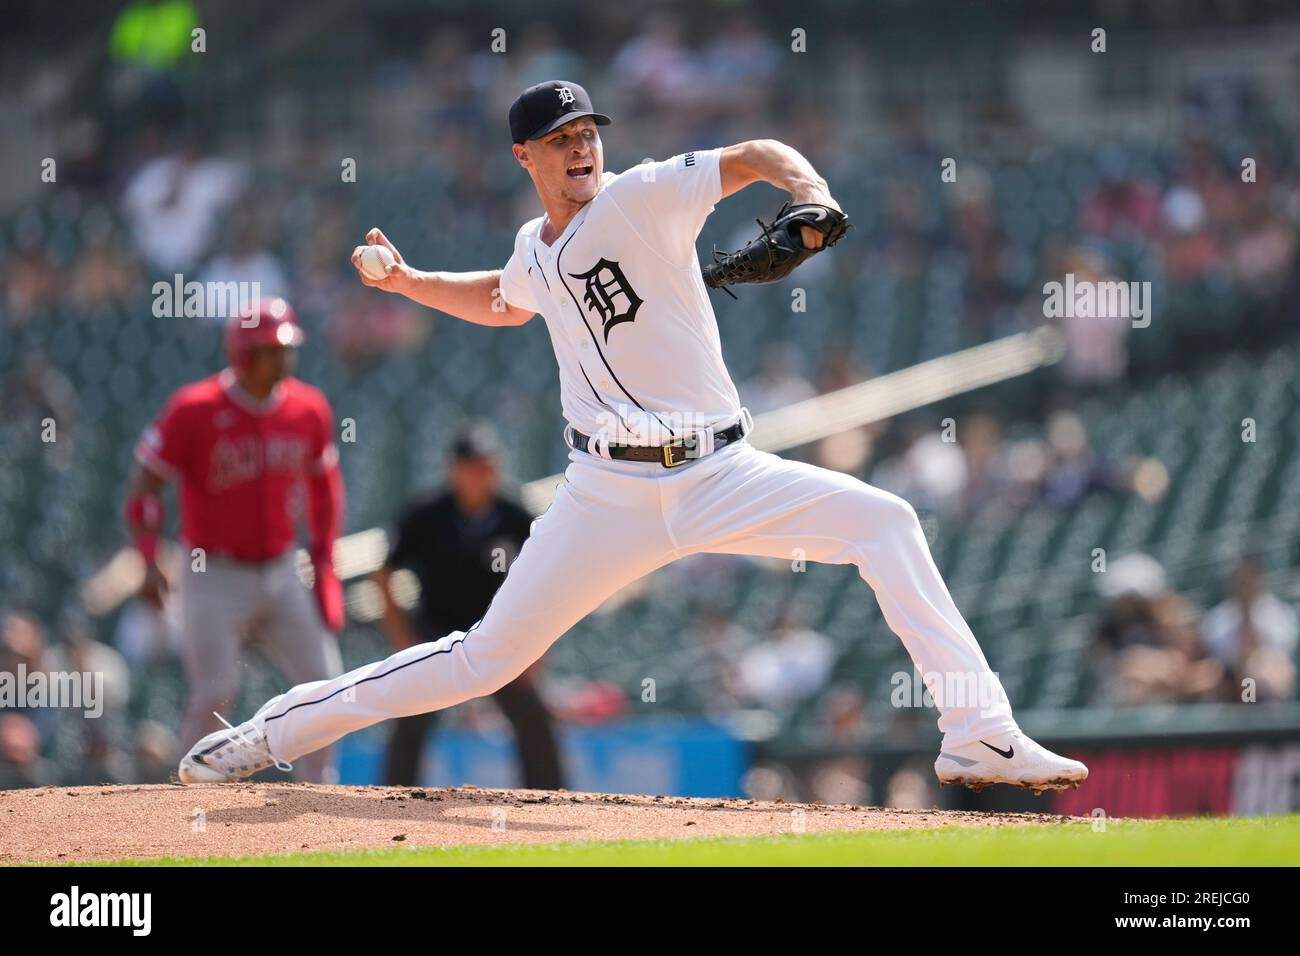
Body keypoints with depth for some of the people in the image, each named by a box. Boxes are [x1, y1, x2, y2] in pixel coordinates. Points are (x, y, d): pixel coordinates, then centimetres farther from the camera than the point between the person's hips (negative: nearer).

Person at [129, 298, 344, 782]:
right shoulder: (194, 410, -14)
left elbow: (324, 484, 17)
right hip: (215, 575, -5)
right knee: (215, 691, -11)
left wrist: (324, 561, 11)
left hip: (281, 575, 5)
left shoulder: (310, 410, 1)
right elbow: (146, 485, -11)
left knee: (324, 683, -3)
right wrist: (150, 564, -22)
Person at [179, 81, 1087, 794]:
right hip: (610, 495, 2)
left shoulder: (639, 198, -6)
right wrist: (407, 282, 24)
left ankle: (981, 737, -24)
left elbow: (756, 157, -17)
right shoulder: (536, 249, 10)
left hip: (722, 476, -2)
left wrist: (811, 191, -37)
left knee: (885, 522, -24)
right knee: (488, 657, 1)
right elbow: (505, 303, 35)